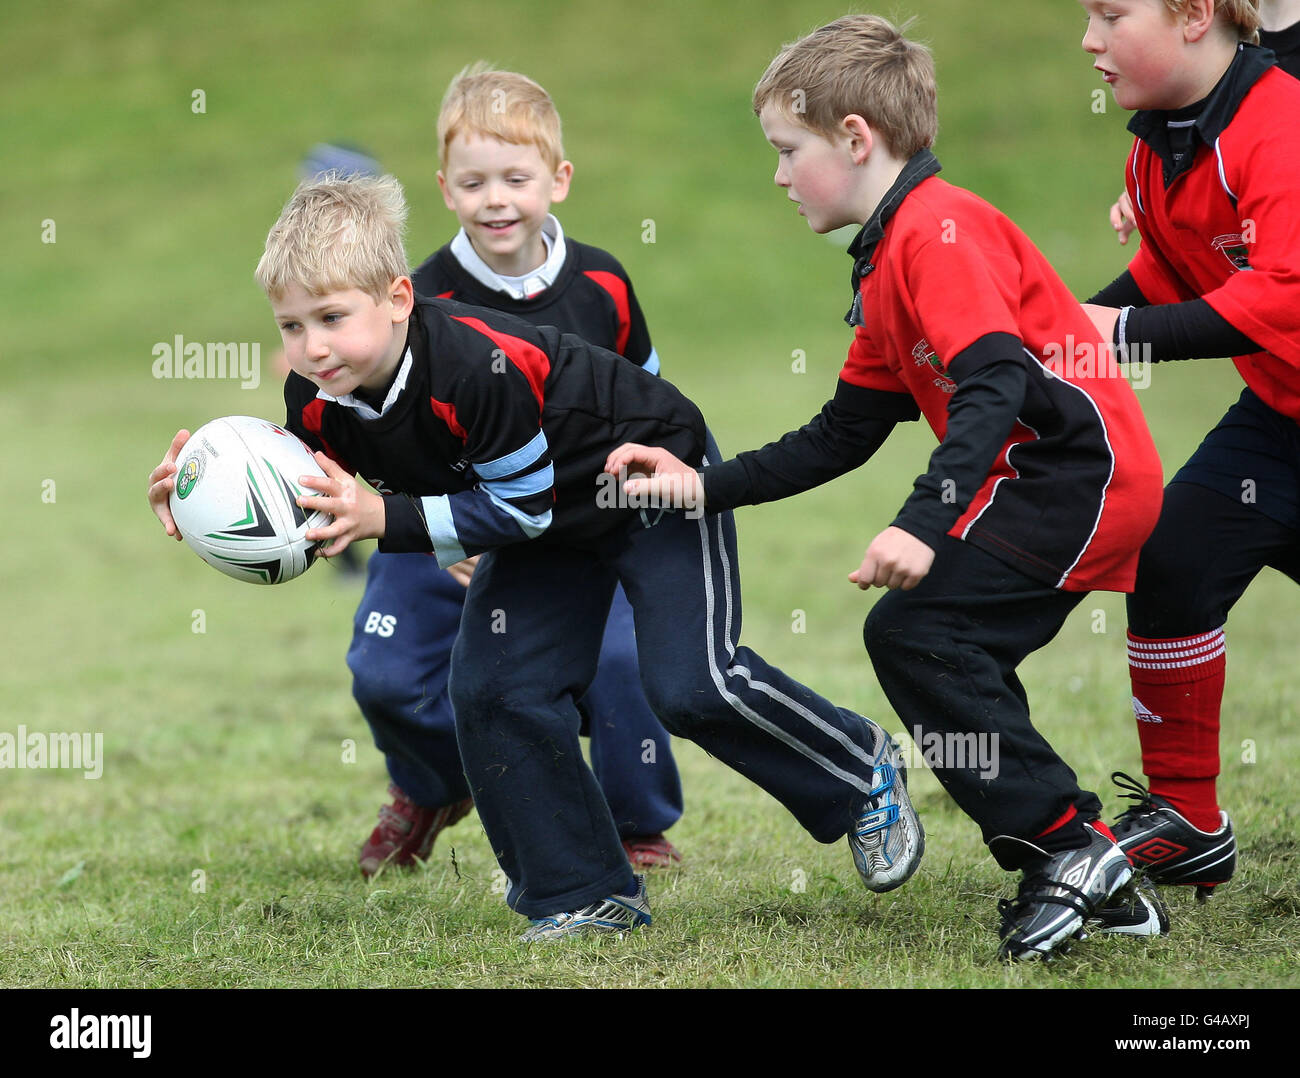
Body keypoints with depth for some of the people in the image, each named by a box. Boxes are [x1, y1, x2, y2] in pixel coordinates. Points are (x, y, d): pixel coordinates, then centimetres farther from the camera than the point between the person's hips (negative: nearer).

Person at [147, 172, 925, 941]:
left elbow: (522, 509, -30)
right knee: (491, 690, -5)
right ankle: (588, 896, 8)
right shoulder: (318, 400, -17)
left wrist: (382, 518, -35)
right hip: (555, 526, 7)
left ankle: (863, 773, 11)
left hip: (653, 479, -7)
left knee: (692, 684, -15)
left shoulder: (480, 367, -40)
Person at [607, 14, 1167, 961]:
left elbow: (994, 382, -26)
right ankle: (1098, 887, 11)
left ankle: (1067, 845, -11)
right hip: (1063, 484, 11)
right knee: (958, 664, 9)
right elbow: (841, 437, 24)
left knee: (915, 633, -15)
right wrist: (705, 487, 20)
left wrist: (926, 522, -35)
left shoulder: (939, 229, -12)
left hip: (1078, 465, -11)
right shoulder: (890, 261, 21)